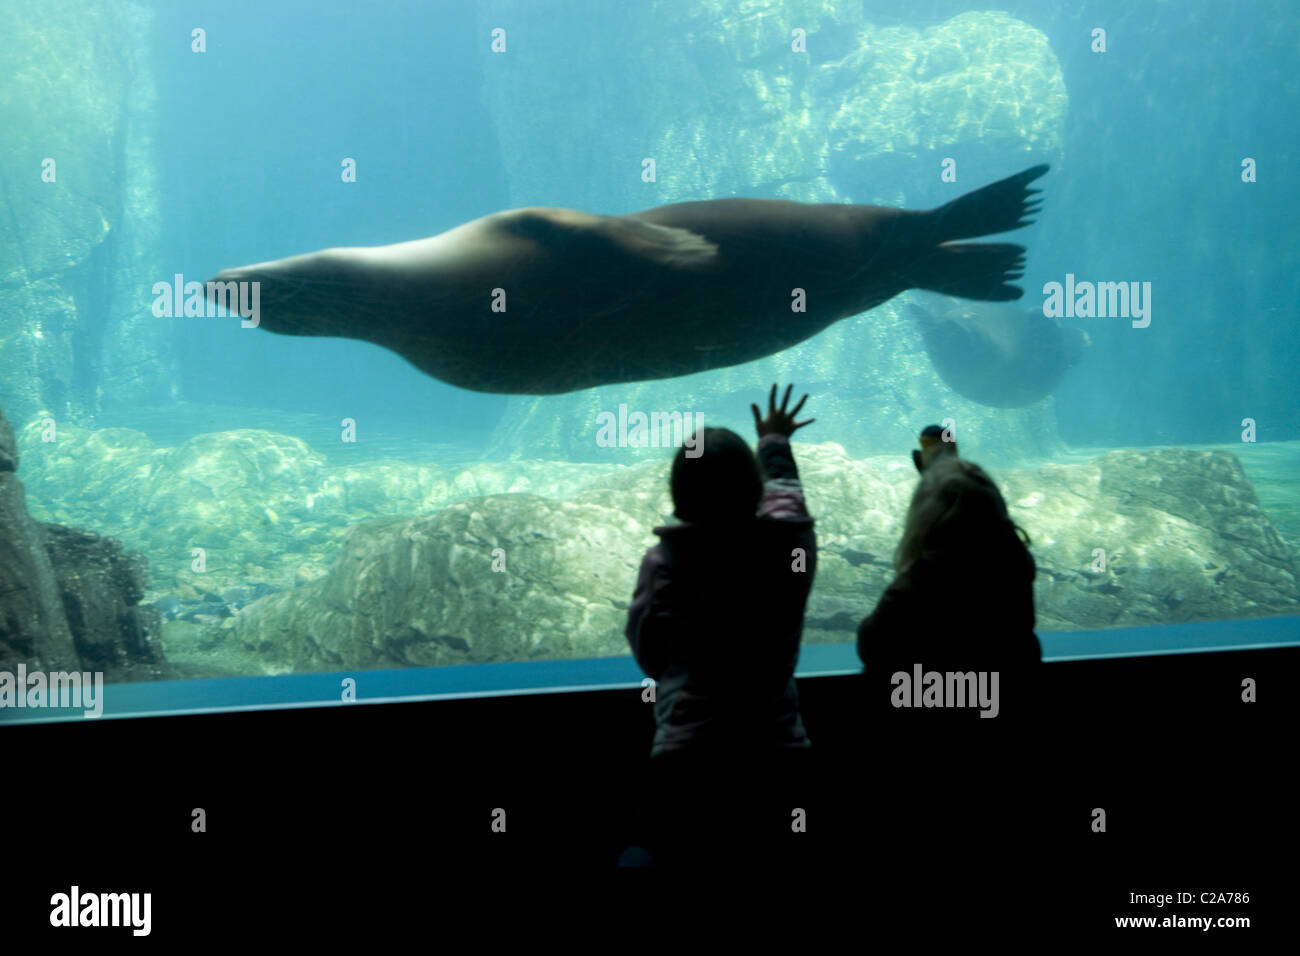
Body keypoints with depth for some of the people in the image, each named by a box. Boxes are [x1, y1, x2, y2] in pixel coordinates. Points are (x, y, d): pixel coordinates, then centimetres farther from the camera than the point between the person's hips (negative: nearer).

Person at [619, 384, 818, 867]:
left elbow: (649, 655, 3)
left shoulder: (665, 562, -9)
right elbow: (784, 492, 22)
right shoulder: (790, 547, -1)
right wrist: (774, 444, 42)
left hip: (690, 764, -3)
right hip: (778, 763, 3)